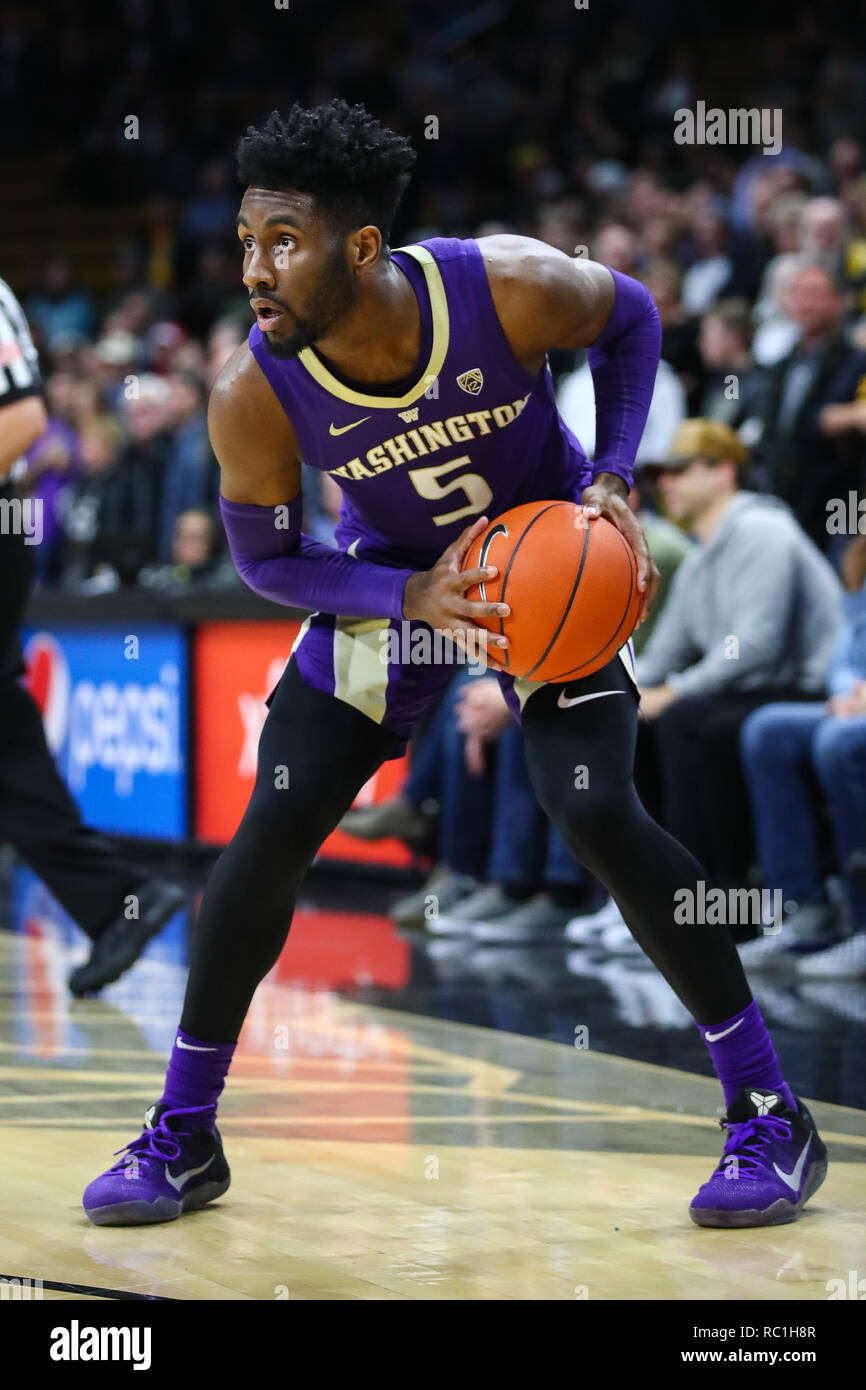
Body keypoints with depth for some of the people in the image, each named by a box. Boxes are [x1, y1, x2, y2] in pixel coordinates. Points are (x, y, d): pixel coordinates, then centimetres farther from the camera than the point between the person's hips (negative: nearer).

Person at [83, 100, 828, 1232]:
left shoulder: (508, 289, -32)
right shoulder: (255, 397, -27)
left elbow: (629, 318, -8)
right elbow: (267, 560, -11)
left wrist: (612, 480, -19)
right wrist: (411, 599, -27)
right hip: (387, 579, 2)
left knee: (598, 814, -18)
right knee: (272, 830, -7)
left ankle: (771, 1116, -5)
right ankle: (182, 1138, 8)